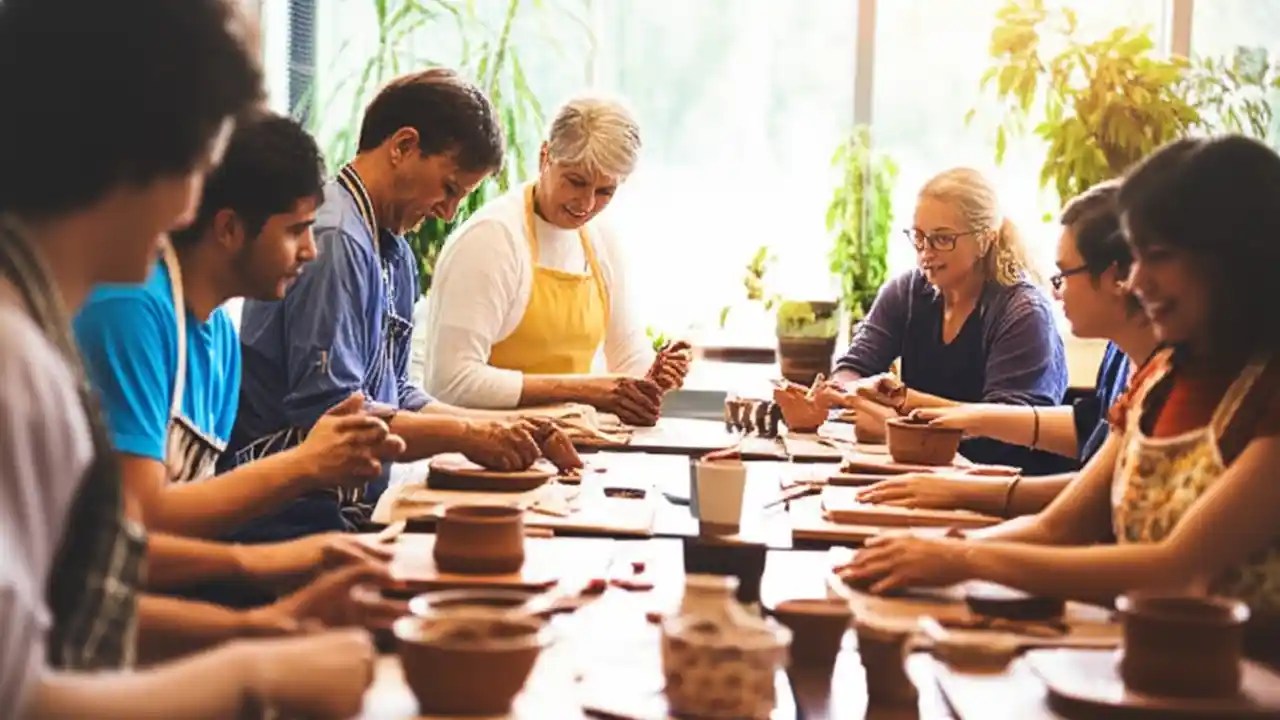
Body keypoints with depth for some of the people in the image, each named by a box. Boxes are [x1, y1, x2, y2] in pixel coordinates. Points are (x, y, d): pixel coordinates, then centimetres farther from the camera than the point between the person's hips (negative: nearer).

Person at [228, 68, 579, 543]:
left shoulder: (396, 255, 18)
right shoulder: (333, 240, -15)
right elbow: (327, 415, -21)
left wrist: (495, 430, 6)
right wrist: (465, 435, -14)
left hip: (349, 513, 10)